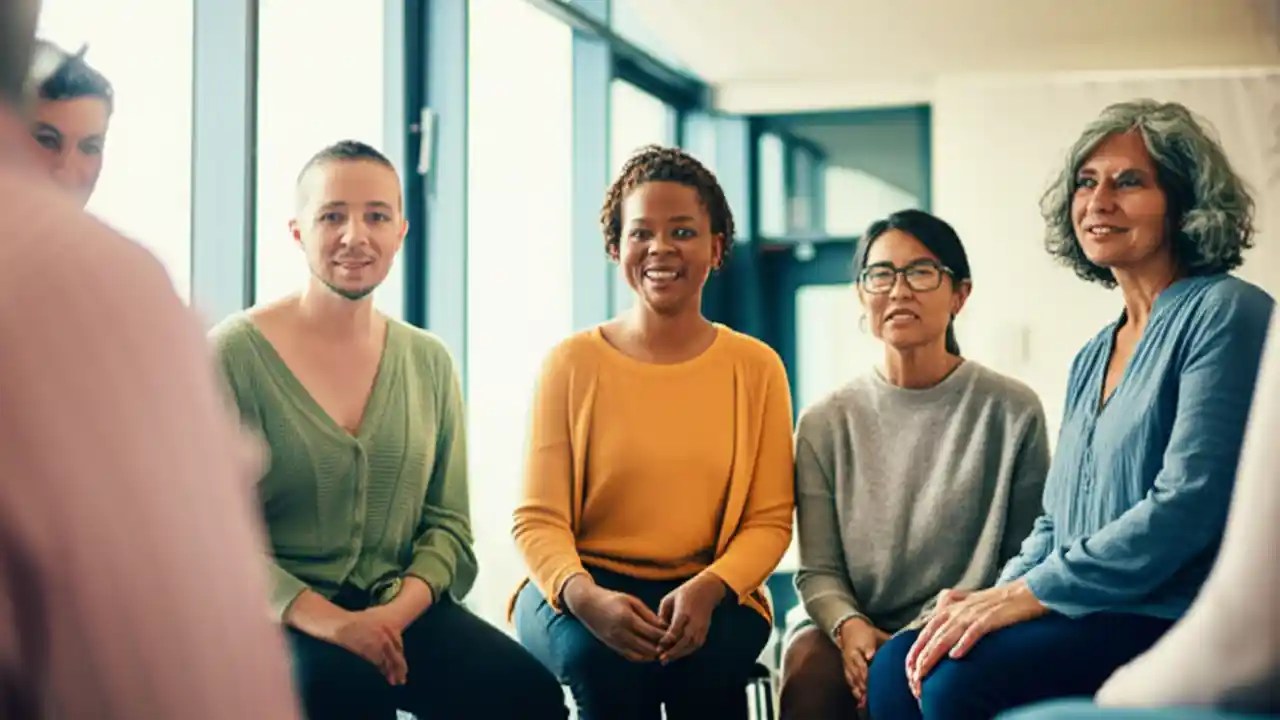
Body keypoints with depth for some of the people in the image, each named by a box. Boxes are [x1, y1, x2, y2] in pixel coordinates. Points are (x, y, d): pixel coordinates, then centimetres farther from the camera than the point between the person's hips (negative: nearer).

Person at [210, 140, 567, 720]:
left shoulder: (429, 362, 11)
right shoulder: (237, 352, -3)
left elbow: (448, 524, 10)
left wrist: (398, 610, -11)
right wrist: (327, 621, -19)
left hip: (400, 610, 4)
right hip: (277, 619, -4)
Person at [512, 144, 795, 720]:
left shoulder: (756, 367, 5)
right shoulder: (572, 363, 2)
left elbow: (770, 520, 2)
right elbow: (538, 520, -2)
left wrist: (707, 590, -19)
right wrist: (585, 596, -23)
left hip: (711, 596, 1)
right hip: (583, 586, 0)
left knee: (705, 662, -33)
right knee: (607, 663, -33)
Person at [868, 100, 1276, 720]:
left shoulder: (1225, 313, -6)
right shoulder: (1091, 360, 21)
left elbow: (1187, 505, -17)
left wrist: (1029, 594, -16)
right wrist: (994, 596, -1)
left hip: (1181, 622, -8)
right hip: (1092, 620, 8)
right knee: (897, 666, -11)